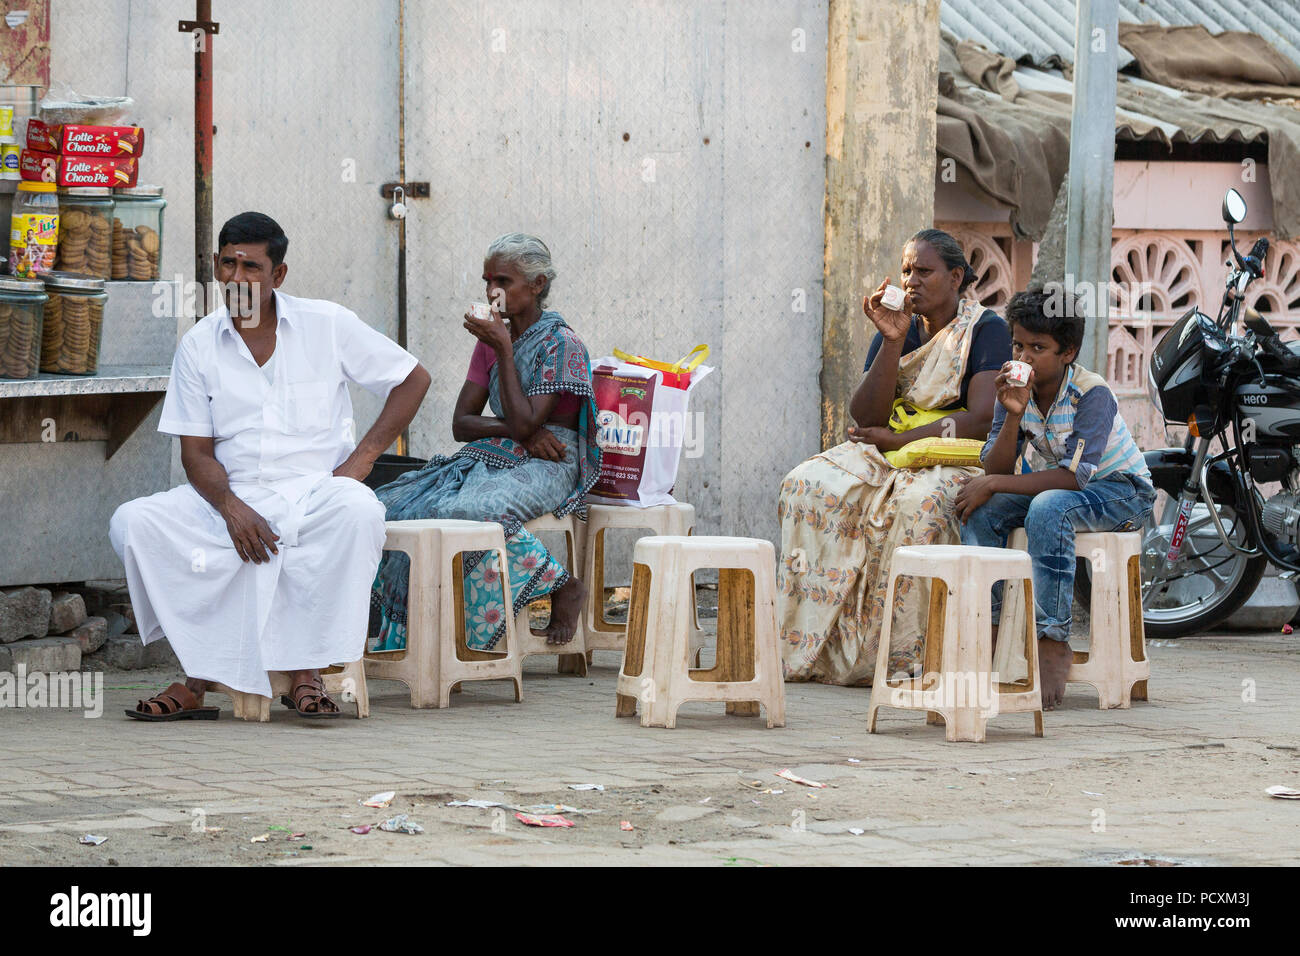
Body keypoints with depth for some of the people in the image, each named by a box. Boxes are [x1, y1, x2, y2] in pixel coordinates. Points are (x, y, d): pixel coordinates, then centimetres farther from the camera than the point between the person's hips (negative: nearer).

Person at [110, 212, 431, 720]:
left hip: (315, 490, -2)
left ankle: (306, 671, -27)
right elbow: (196, 452, 4)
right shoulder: (198, 345, 6)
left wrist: (362, 458, -4)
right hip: (232, 497, 2)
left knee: (359, 512, -38)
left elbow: (413, 379, 7)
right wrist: (231, 508, -17)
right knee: (133, 522, -23)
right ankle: (198, 677, -24)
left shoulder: (327, 325, 2)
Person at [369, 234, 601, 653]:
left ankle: (561, 587, -21)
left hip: (543, 467, -7)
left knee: (464, 511, -38)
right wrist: (519, 430, -11)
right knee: (394, 505, -17)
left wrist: (504, 350, -13)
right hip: (488, 459, 7)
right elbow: (461, 423, 8)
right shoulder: (491, 340, 16)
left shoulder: (561, 344, -6)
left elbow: (523, 423, -17)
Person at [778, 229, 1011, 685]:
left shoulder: (985, 330, -4)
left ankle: (903, 655, -32)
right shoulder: (899, 326, 11)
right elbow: (866, 417, -1)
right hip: (889, 455, 5)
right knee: (809, 485, -21)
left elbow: (981, 418, -16)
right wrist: (893, 341, -12)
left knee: (919, 502, -39)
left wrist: (898, 440, -14)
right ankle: (815, 648, -23)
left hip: (957, 460, -5)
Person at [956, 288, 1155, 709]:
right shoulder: (1016, 389, -7)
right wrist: (1013, 415, -29)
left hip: (1120, 490, -6)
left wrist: (994, 484, -31)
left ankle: (1052, 643, -33)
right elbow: (995, 469, -13)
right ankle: (984, 627, -16)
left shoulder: (1092, 395, -24)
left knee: (1048, 508, -36)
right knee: (980, 508, -18)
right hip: (1055, 485, 6)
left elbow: (1074, 476, -31)